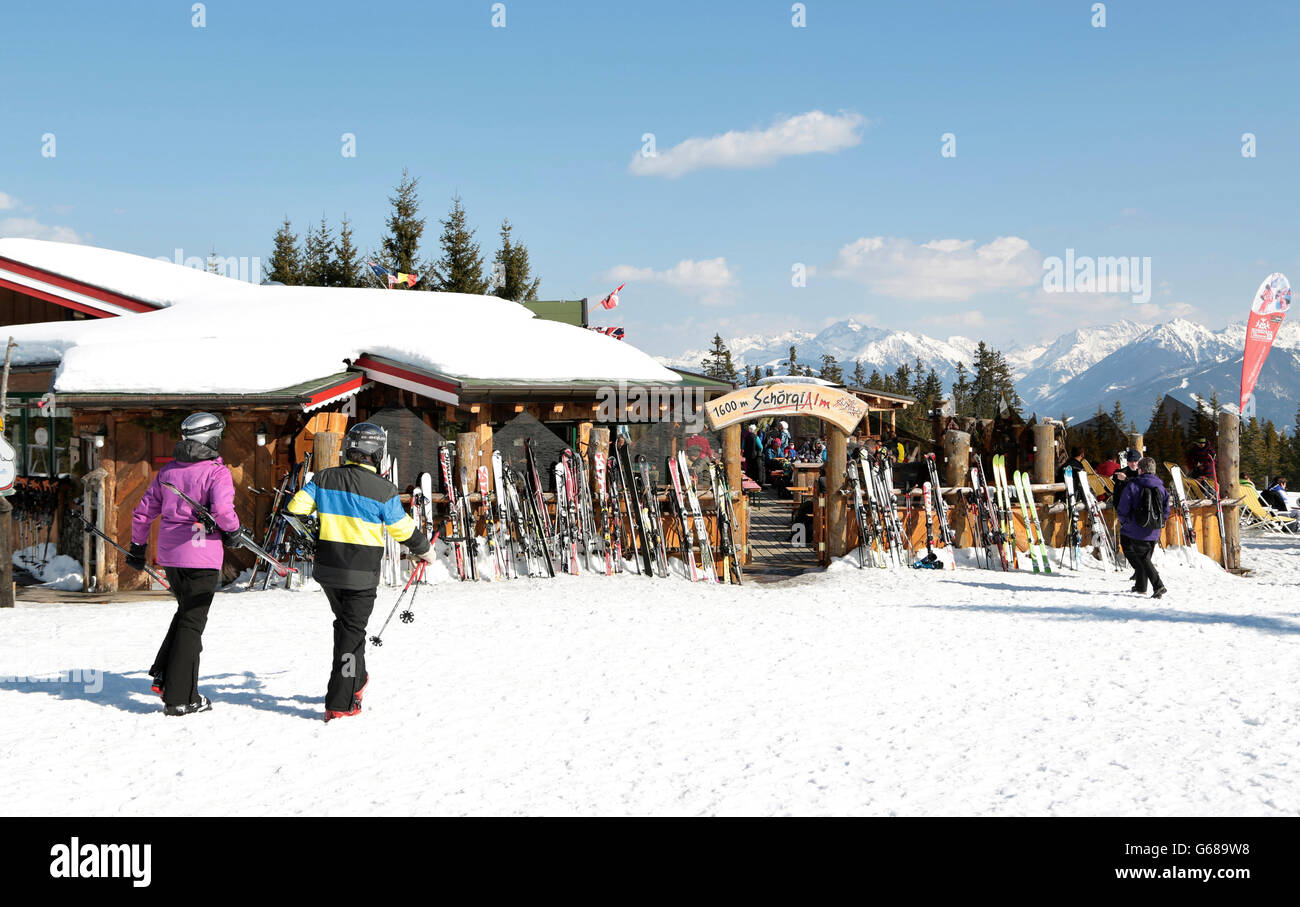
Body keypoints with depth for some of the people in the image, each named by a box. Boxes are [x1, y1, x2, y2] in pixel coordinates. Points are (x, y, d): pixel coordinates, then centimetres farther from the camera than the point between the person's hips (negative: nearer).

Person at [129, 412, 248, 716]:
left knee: (186, 611, 25)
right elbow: (221, 508, -27)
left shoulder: (168, 471, 9)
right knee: (192, 622, 1)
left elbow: (143, 512, 13)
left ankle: (163, 675, 18)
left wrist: (137, 547, 25)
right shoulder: (216, 472, -10)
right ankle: (179, 697, 3)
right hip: (200, 556, -6)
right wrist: (234, 531, -7)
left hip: (169, 555, 6)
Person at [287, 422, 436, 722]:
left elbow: (296, 508, 0)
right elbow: (403, 529, -4)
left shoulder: (324, 478, -1)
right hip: (361, 574, -4)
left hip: (327, 570, 4)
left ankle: (355, 681, 38)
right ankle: (340, 705, 1)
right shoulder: (383, 489, -12)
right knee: (352, 632, 2)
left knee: (345, 622, 25)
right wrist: (425, 550, 14)